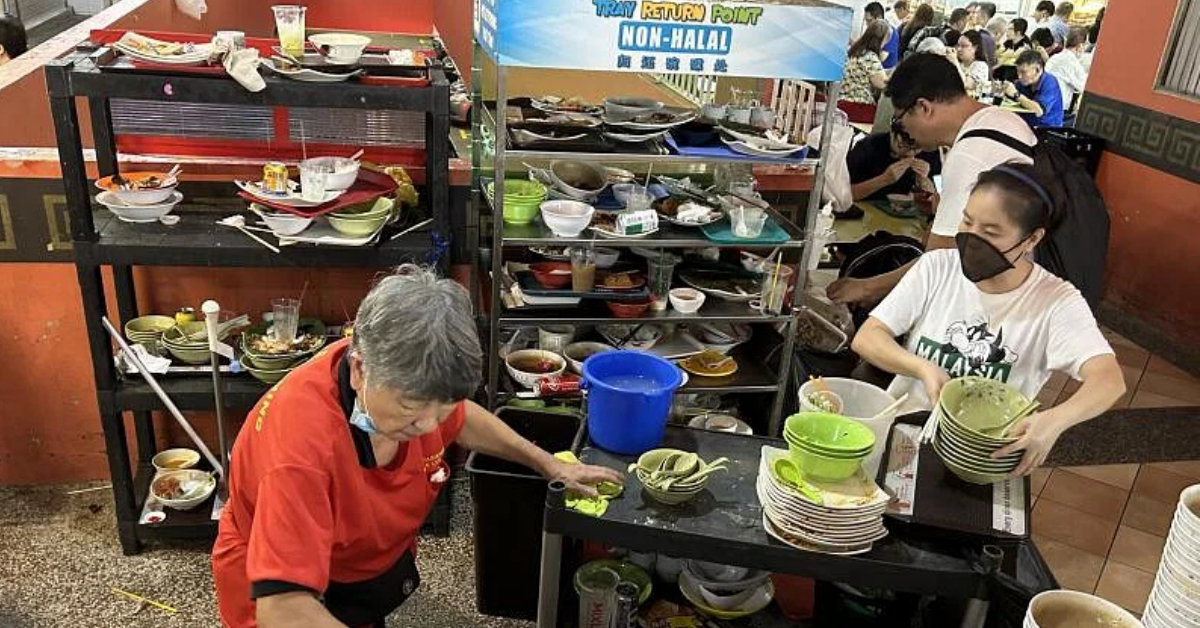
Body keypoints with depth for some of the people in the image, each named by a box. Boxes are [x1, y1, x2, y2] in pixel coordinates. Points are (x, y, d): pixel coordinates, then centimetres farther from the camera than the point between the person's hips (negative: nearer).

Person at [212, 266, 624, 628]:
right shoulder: (301, 436, -39)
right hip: (293, 590, -5)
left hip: (378, 557, 5)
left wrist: (548, 464, 3)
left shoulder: (407, 383, -22)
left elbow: (462, 419, 1)